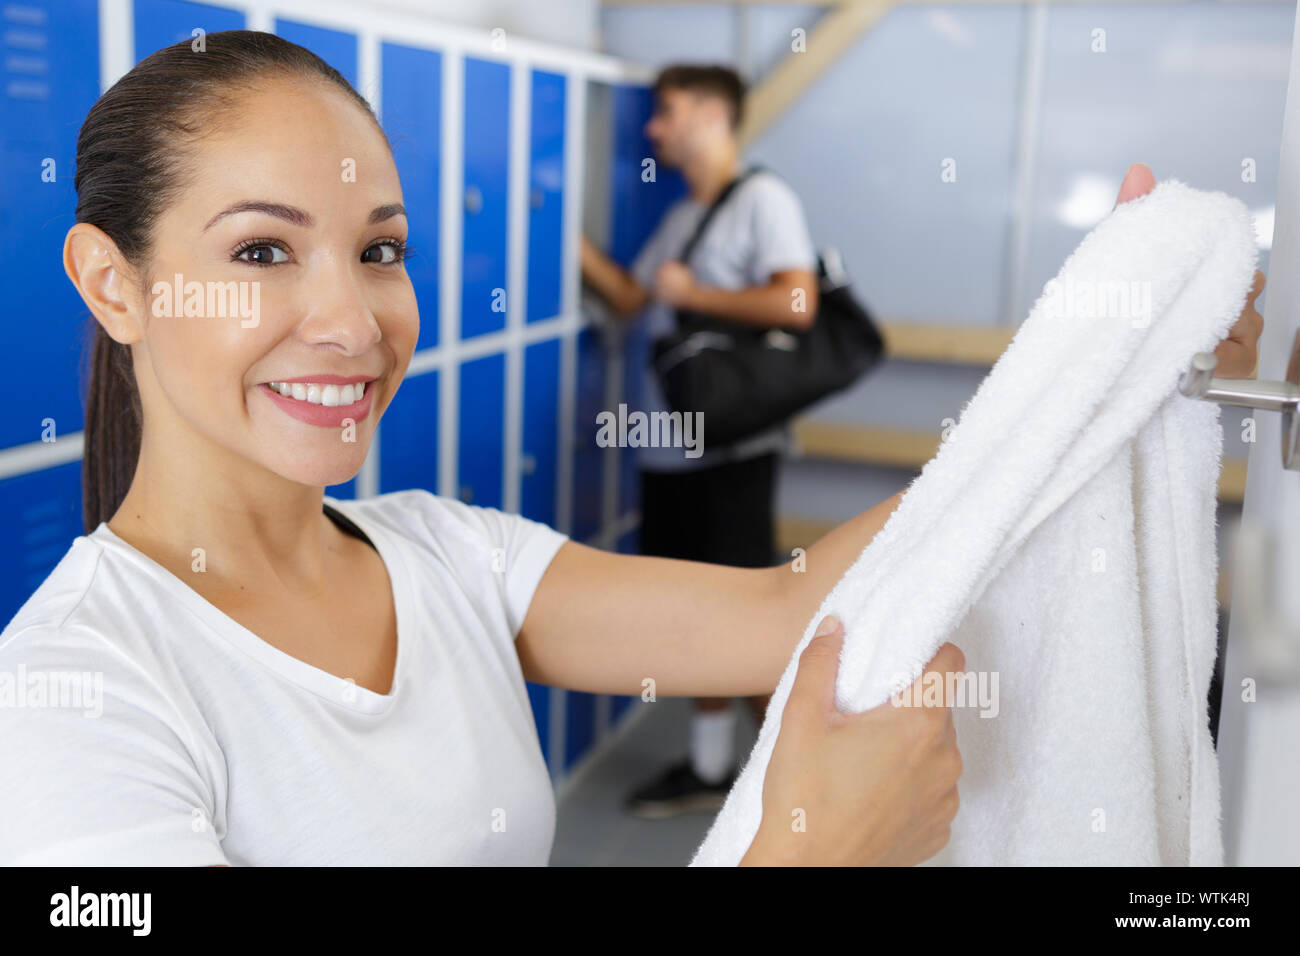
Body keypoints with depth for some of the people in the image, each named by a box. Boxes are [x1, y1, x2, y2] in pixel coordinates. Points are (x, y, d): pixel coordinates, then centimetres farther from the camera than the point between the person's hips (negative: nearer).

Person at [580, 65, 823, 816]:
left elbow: (796, 303, -21)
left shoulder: (764, 198, -9)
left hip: (732, 450, -8)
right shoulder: (682, 217, 17)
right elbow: (629, 297, 22)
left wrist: (692, 294, -14)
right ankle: (711, 767, 27)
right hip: (670, 446, 8)